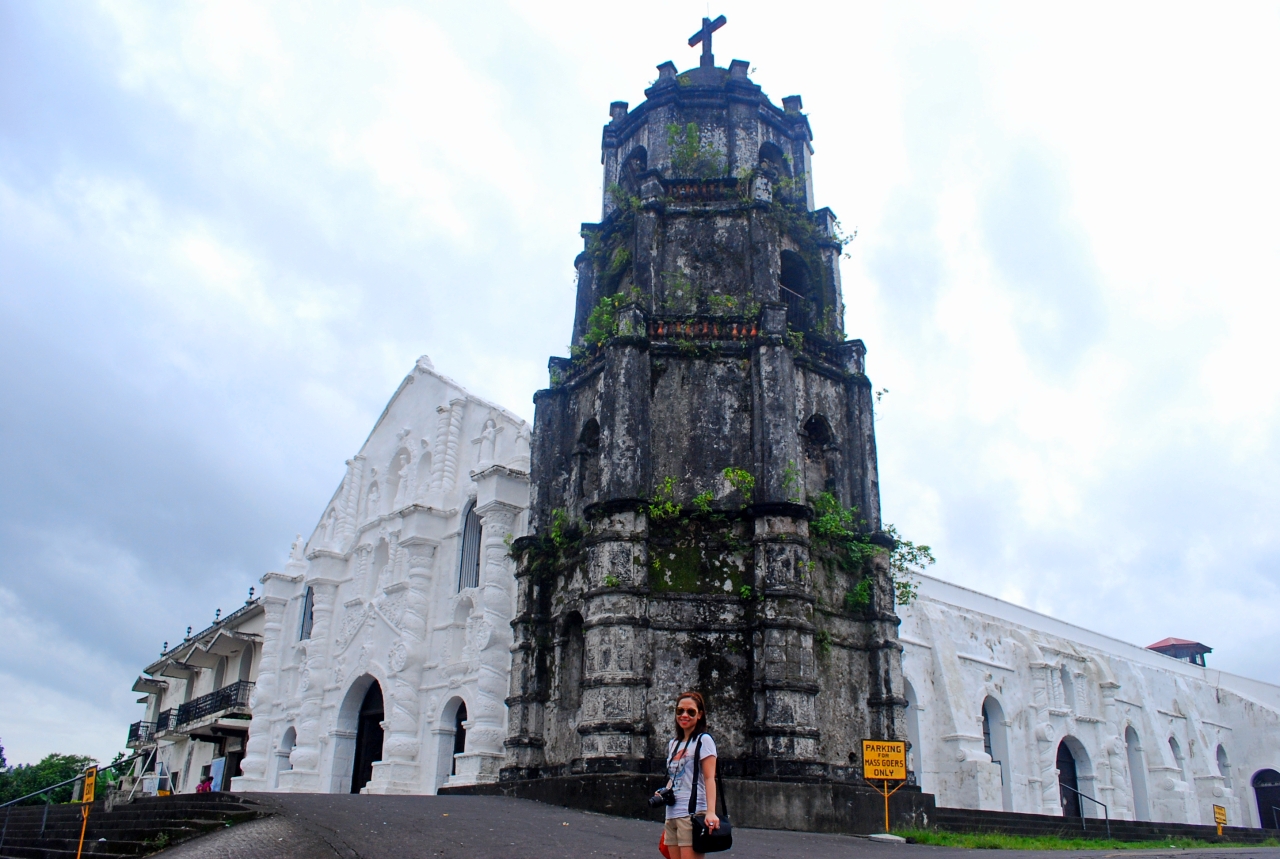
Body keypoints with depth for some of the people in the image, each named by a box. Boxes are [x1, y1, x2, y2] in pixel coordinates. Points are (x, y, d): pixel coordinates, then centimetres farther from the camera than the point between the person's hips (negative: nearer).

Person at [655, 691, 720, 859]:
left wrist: (711, 811, -23)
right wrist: (664, 792, 6)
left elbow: (709, 778, -11)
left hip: (692, 814, -7)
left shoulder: (703, 740, -3)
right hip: (671, 815, 7)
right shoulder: (673, 743, 18)